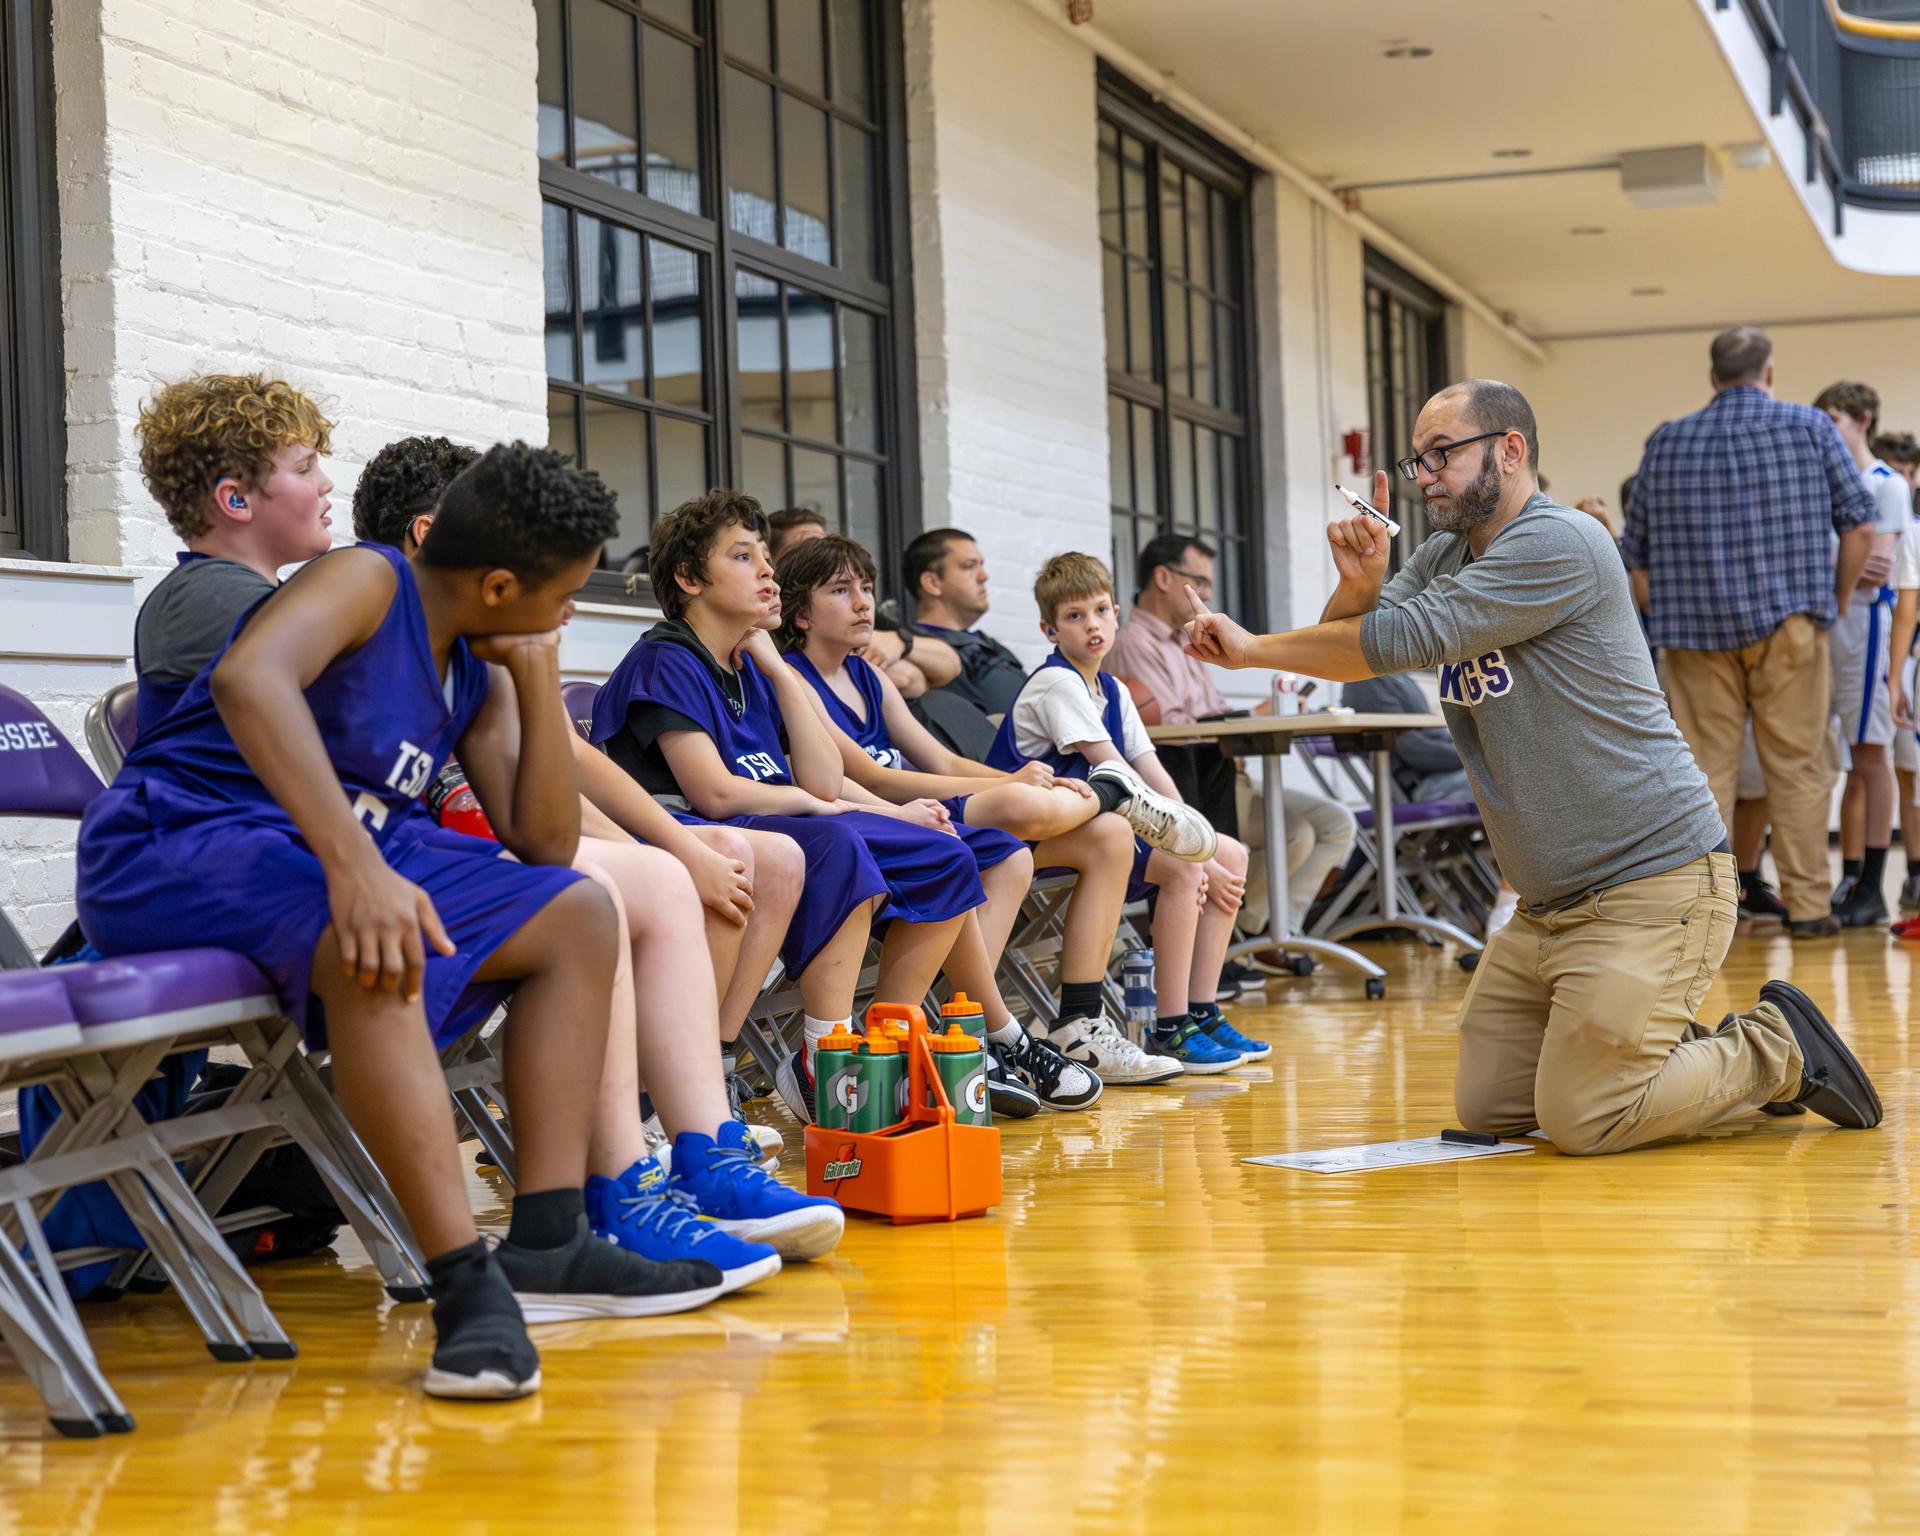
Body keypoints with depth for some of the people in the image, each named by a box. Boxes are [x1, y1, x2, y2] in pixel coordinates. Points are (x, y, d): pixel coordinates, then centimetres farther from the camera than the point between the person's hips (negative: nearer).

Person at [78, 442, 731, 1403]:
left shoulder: (477, 674, 14)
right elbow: (249, 676, -33)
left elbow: (546, 843, 10)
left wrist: (540, 681, 0)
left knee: (577, 913, 6)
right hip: (176, 846, -9)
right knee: (376, 949, -39)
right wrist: (356, 867, -42)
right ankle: (466, 1284, -39)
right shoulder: (366, 582, -11)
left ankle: (547, 1245, -4)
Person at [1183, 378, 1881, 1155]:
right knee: (1485, 1108, 7)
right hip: (1550, 904, 9)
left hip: (1651, 883, -9)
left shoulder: (1560, 543, -16)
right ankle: (1684, 1050, 22)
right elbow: (1348, 653, 5)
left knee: (1579, 1122, -11)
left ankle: (1776, 1053, 9)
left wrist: (1252, 647, -16)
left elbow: (1405, 638, -22)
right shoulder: (1444, 557, 13)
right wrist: (1358, 584, -16)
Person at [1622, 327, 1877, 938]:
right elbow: (1859, 522, 0)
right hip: (1788, 620, -1)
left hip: (1696, 629, 1)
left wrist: (1664, 617, 18)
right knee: (1797, 767, 4)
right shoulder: (1809, 427, 3)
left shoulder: (1667, 442, 8)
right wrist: (1838, 598, 13)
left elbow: (1636, 555, 9)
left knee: (1705, 769, 3)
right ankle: (1808, 905, 6)